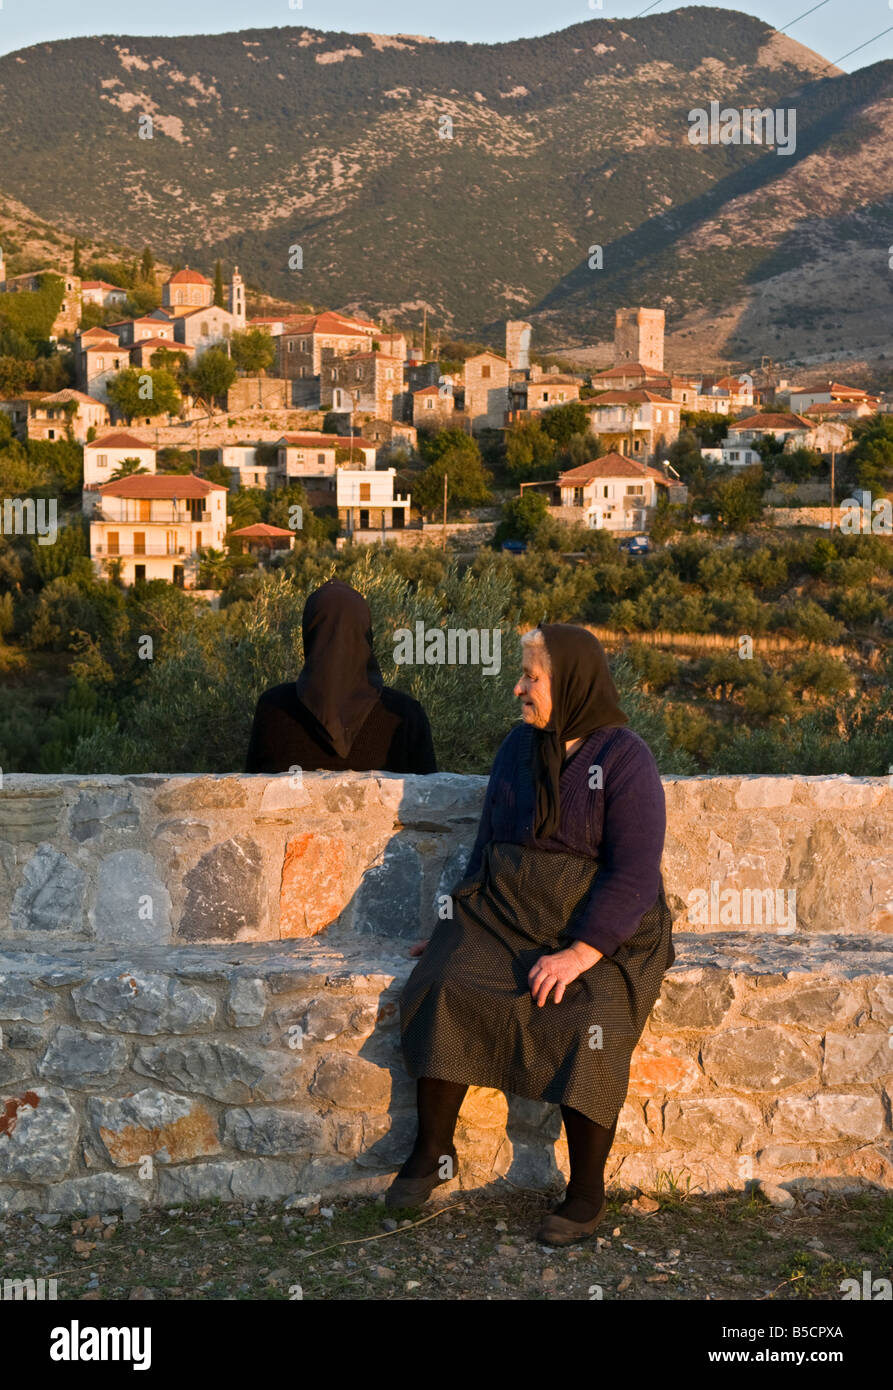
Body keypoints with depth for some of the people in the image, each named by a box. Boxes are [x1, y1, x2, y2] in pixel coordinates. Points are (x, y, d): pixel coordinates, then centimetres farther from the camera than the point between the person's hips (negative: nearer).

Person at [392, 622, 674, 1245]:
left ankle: (587, 1193, -13)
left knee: (589, 1021, -30)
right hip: (506, 913, 5)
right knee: (443, 987, -21)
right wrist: (463, 920, 10)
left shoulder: (625, 759, -8)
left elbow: (635, 875, -14)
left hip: (600, 929, -5)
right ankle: (434, 1150, -5)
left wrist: (581, 953, -23)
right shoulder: (520, 745, 11)